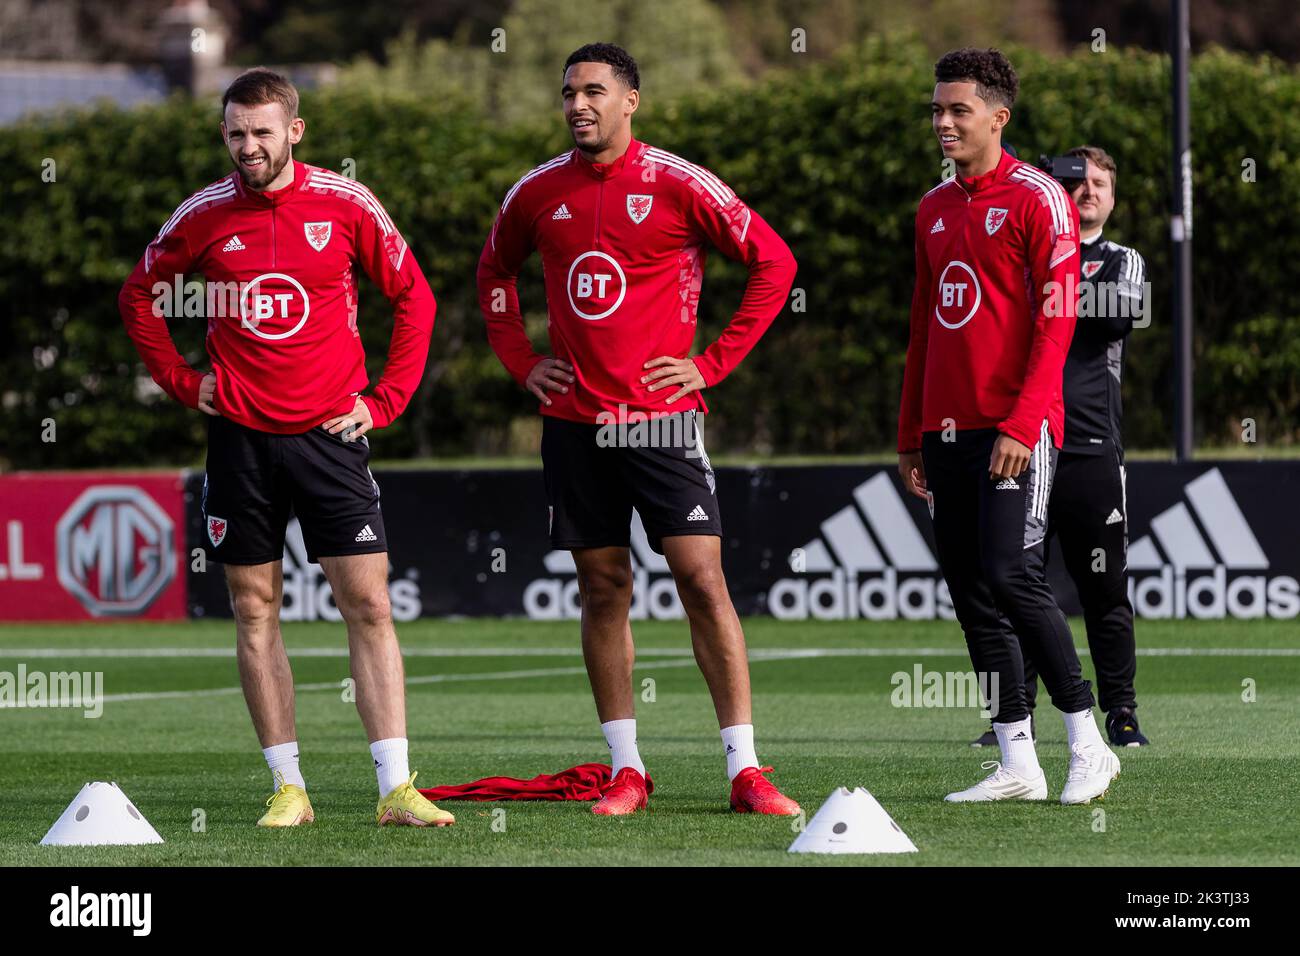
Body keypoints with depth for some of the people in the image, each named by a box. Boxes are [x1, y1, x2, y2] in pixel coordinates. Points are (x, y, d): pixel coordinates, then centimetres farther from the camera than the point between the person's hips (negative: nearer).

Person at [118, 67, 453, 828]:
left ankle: (396, 788, -5)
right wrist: (182, 381, 8)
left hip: (330, 432, -1)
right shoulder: (203, 215, 1)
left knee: (369, 605, -6)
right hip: (241, 437, 1)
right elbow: (140, 296, 16)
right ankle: (288, 787, 9)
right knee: (255, 610, 2)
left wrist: (384, 401, 1)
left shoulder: (346, 205, -3)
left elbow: (414, 297, 7)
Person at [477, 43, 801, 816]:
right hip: (574, 420, 4)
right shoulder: (538, 193, 6)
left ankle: (747, 772, -6)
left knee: (702, 579, -8)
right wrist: (521, 361, 12)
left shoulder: (678, 186, -6)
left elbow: (774, 262, -1)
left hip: (662, 417, -4)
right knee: (603, 589, 6)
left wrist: (713, 364, -4)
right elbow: (495, 271, 25)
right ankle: (626, 772, 13)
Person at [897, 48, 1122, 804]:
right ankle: (1018, 764, 7)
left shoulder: (1037, 198, -5)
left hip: (1014, 428, -7)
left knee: (1012, 576, -15)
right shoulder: (935, 209, 17)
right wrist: (912, 435, 18)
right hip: (949, 429, 7)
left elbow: (1057, 318, -12)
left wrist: (1022, 424, -20)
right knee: (973, 593, 4)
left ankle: (1089, 747, -4)